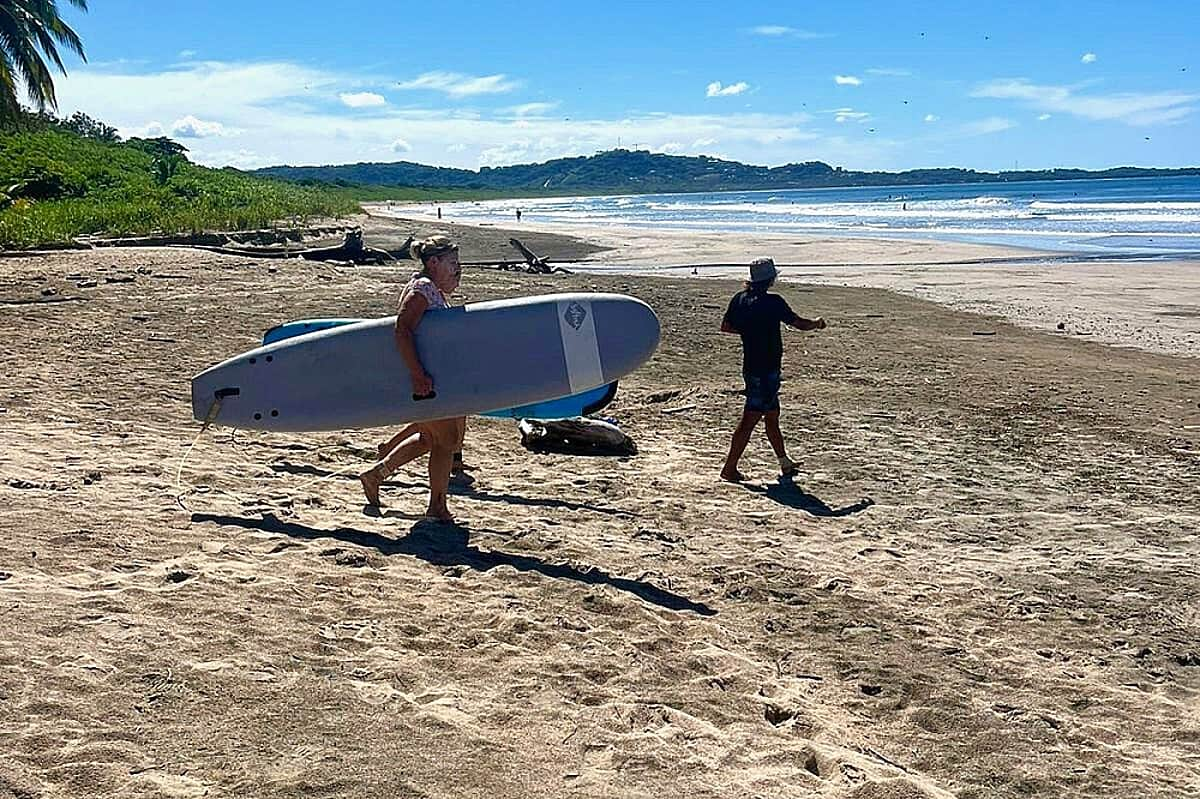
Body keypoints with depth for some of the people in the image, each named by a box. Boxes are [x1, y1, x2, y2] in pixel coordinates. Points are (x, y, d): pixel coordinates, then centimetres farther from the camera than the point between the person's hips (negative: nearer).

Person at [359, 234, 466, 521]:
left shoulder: (434, 291, 17)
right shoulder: (422, 288, -15)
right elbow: (402, 331, -26)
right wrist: (418, 375, -31)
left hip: (435, 378, 10)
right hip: (426, 381, -10)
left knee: (430, 437, 19)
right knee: (447, 438, -2)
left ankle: (377, 473, 28)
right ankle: (437, 506, 10)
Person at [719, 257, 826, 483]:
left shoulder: (739, 299, 4)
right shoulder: (773, 302, -16)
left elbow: (725, 327, 13)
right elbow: (799, 323, -7)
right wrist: (817, 323, 13)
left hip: (751, 366, 8)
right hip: (766, 370, -8)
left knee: (772, 416, 19)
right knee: (750, 419, -6)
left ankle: (785, 464, 31)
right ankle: (729, 468, -5)